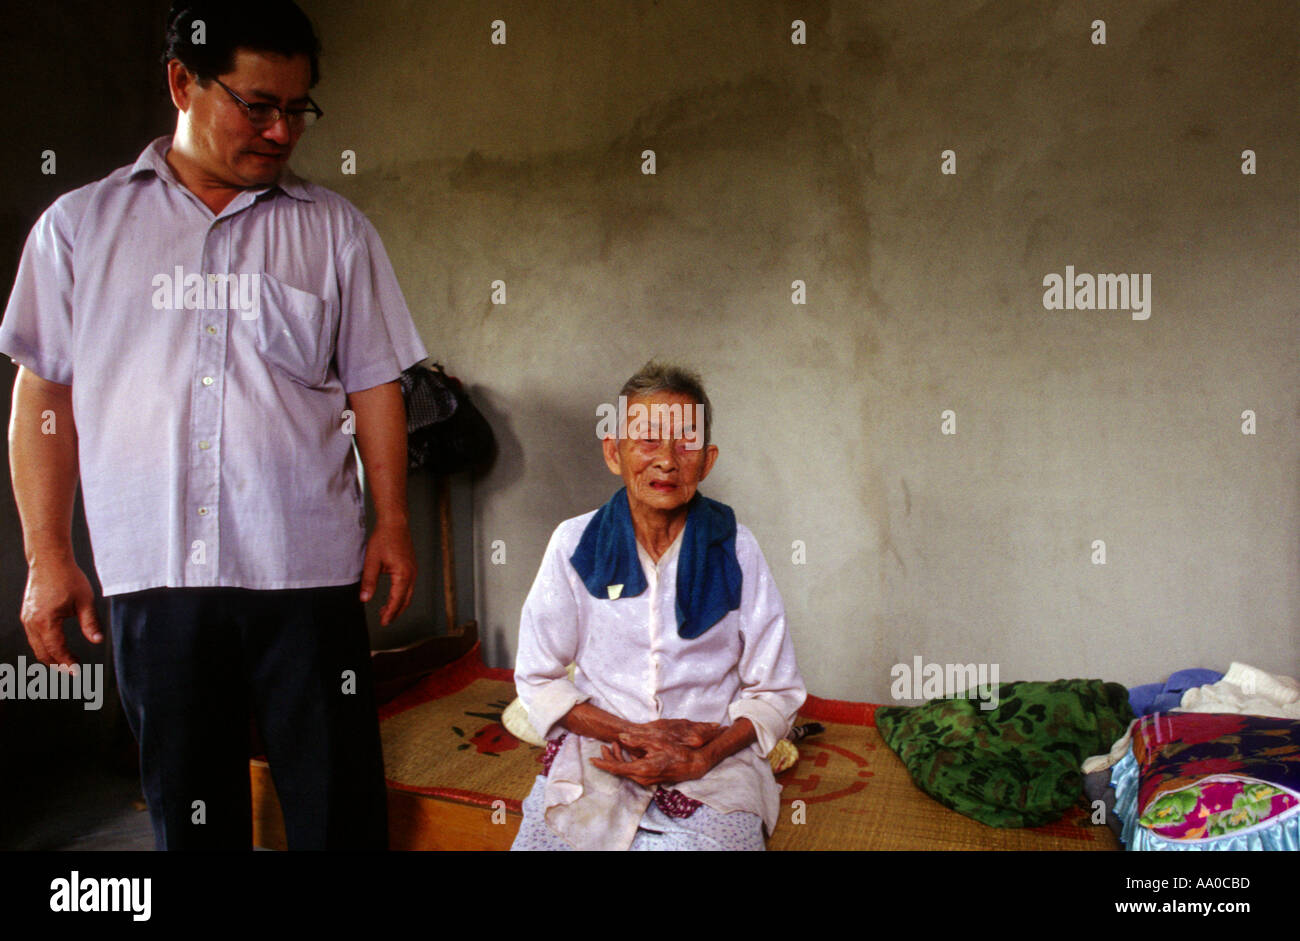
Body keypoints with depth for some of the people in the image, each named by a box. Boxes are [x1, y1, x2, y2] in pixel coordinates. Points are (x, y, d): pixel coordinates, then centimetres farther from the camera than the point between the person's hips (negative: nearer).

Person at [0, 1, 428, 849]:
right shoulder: (81, 225, 8)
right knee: (188, 810, 13)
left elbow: (374, 387, 7)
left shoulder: (336, 230, 7)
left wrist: (393, 522, 1)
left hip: (308, 567, 0)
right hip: (153, 574, 1)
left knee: (340, 804, 3)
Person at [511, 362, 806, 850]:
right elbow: (537, 678, 4)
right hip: (593, 755, 1)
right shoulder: (575, 543, 0)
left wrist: (701, 759, -13)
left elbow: (776, 692, 3)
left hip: (713, 762, 0)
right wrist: (629, 732, -10)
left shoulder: (735, 549, -2)